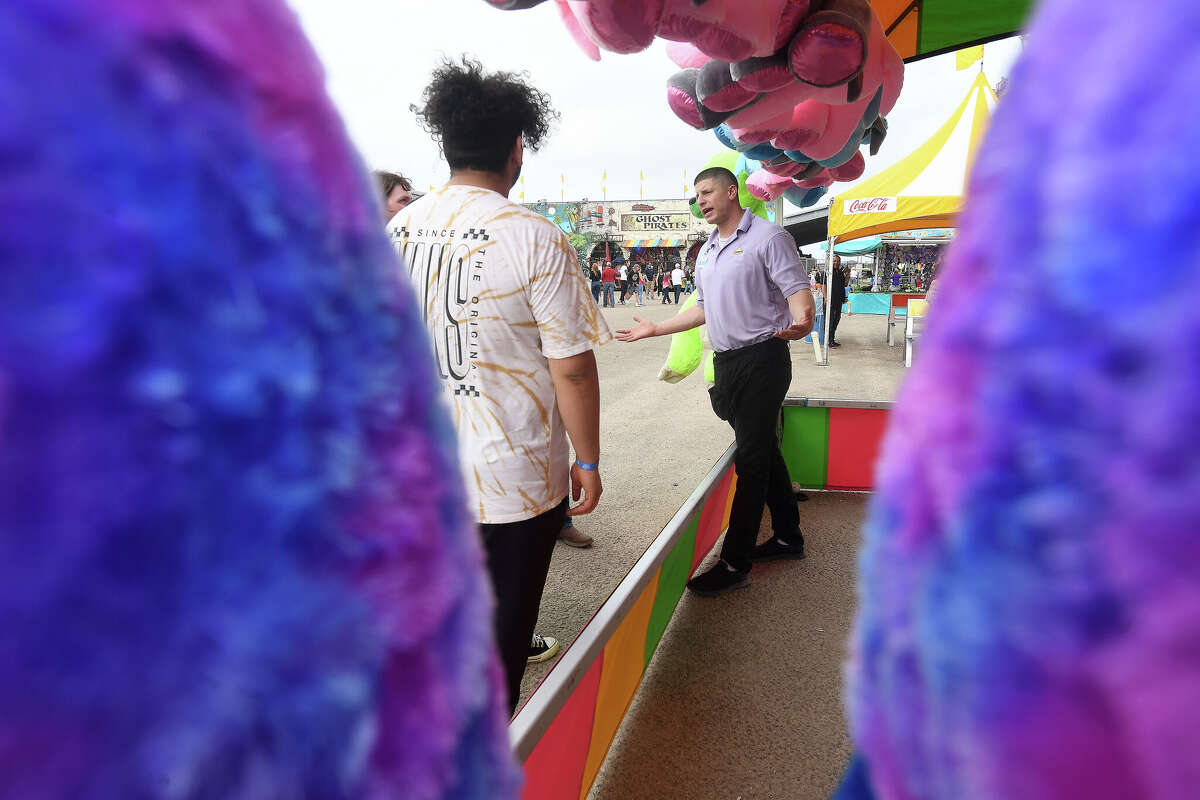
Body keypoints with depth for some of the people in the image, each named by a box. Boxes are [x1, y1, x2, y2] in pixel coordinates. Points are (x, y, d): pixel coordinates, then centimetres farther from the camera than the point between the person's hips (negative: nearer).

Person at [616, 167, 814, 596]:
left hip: (762, 358, -8)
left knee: (752, 459, -5)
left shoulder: (767, 237, -8)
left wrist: (800, 319, -38)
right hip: (728, 362, 9)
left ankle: (734, 563, 0)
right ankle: (788, 537, 30)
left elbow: (798, 288, -16)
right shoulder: (706, 252, 18)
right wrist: (654, 329, 22)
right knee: (763, 451, 16)